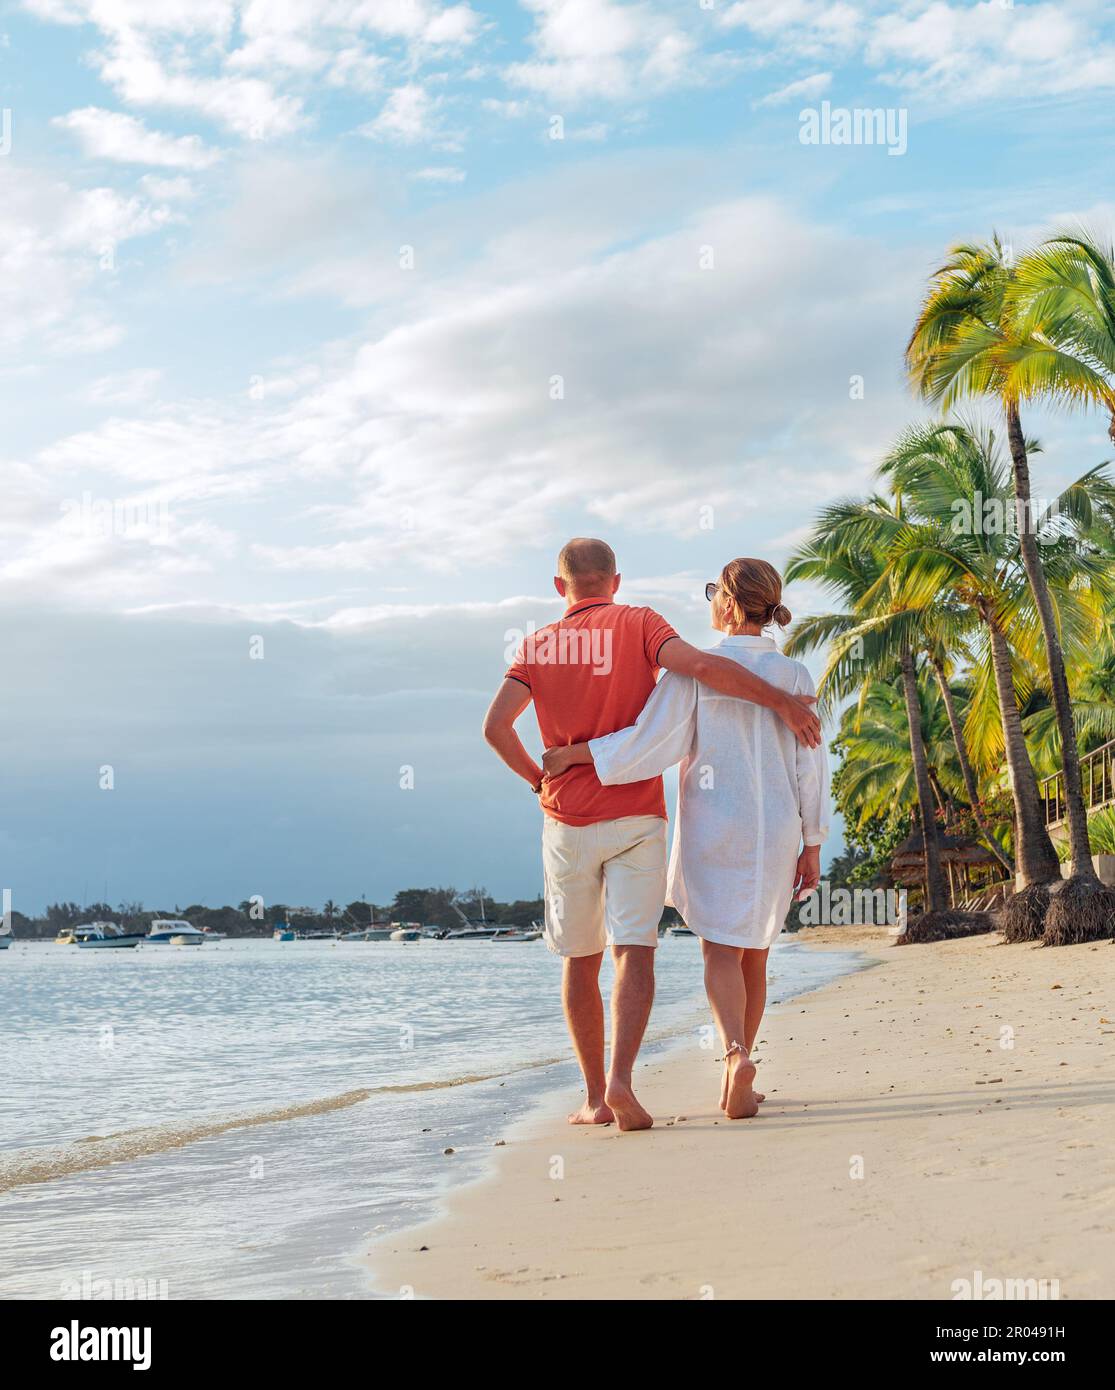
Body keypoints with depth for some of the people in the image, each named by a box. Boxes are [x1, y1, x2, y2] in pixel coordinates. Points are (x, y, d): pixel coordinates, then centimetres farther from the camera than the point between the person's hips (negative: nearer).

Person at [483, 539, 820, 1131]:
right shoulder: (637, 624, -1)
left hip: (566, 821, 2)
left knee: (580, 961, 11)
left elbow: (496, 725, -5)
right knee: (634, 953, -6)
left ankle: (594, 1096, 13)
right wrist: (781, 700, -12)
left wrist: (538, 779, 9)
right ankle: (619, 1081, -23)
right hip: (635, 816, -2)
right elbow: (699, 666, -18)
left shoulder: (538, 644, 6)